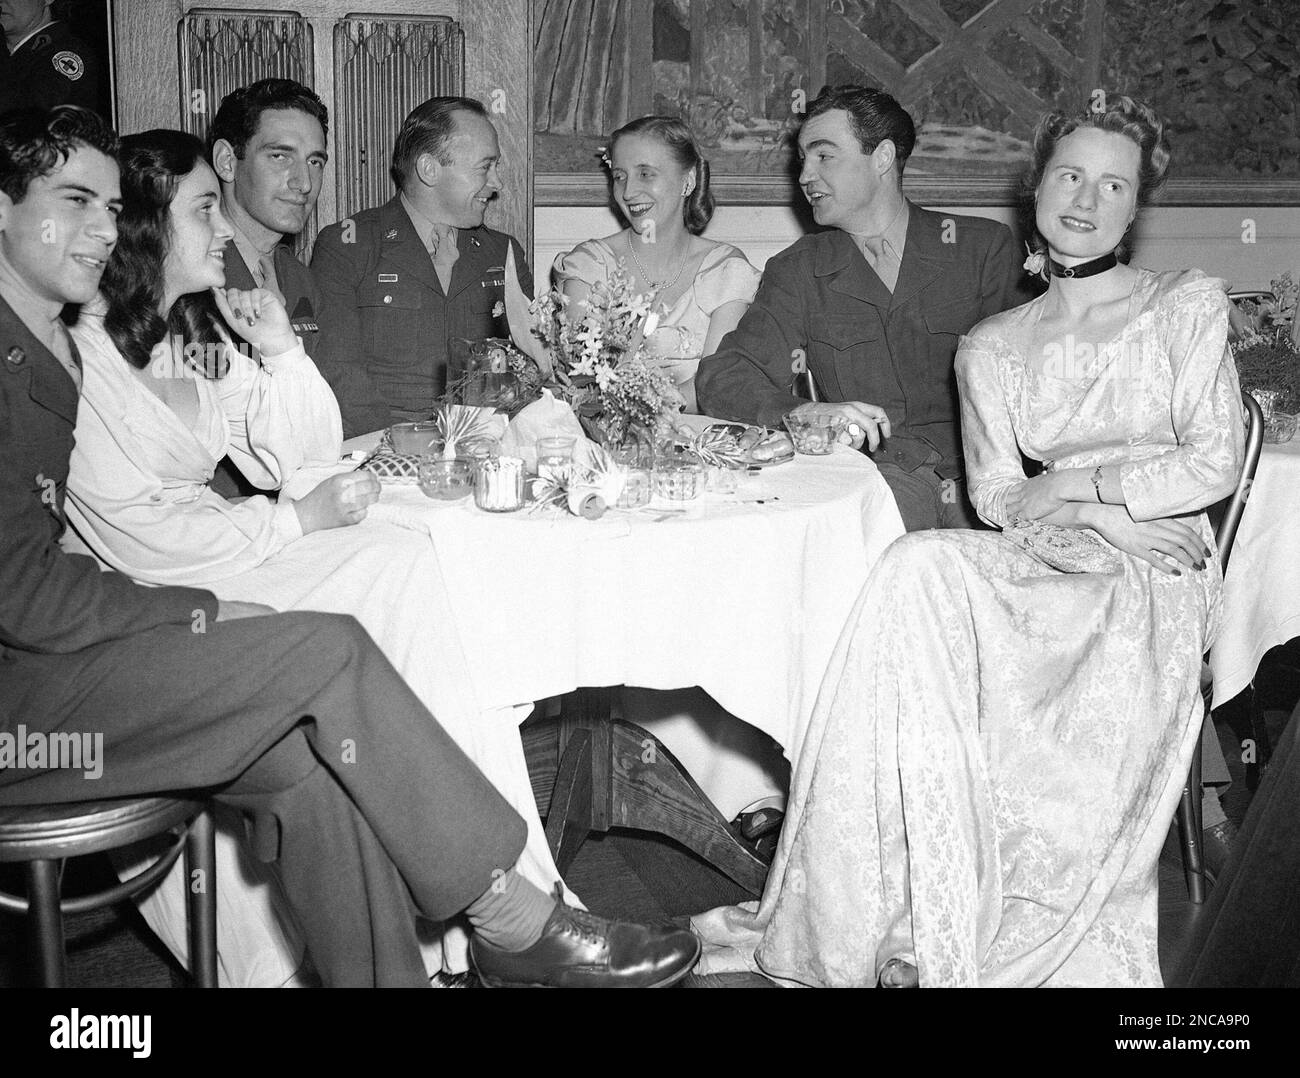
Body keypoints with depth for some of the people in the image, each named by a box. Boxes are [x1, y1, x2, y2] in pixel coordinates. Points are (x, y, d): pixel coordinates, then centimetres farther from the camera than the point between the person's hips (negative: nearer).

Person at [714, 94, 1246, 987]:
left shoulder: (1190, 305, 9)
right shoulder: (992, 347, 15)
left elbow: (1214, 465, 0)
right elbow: (995, 496, 6)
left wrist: (1072, 483, -3)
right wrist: (1115, 505, -10)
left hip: (1155, 580, -3)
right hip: (1047, 567, 3)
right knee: (922, 569, -31)